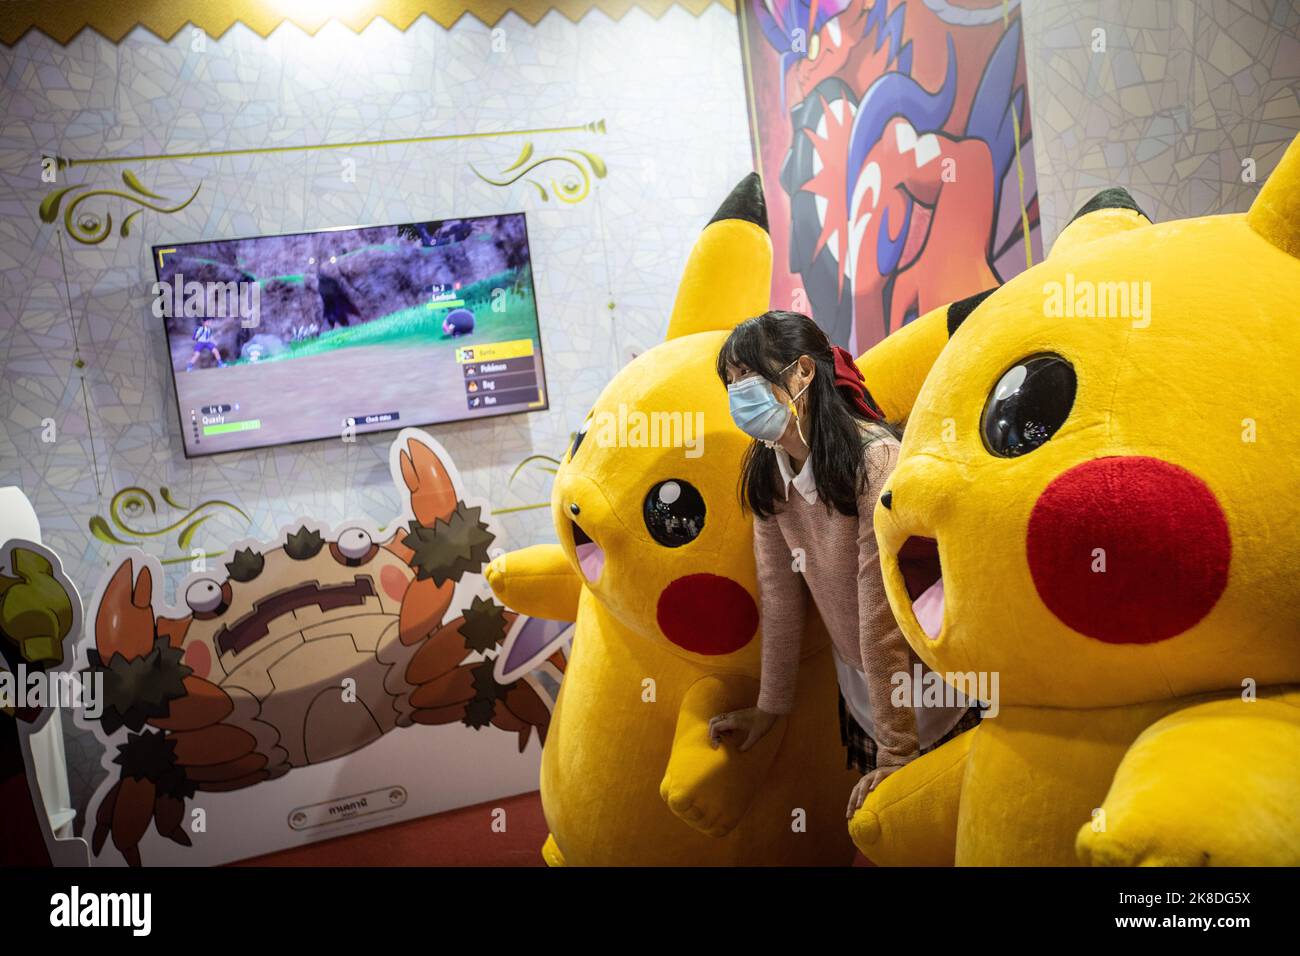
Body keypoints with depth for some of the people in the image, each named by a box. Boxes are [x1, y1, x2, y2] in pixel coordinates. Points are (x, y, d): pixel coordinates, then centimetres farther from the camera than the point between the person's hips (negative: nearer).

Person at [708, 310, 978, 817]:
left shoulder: (874, 458, -27)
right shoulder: (767, 470, -6)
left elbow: (880, 613, -26)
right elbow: (779, 596, 0)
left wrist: (898, 750, -20)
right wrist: (770, 706, 4)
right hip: (860, 687, 6)